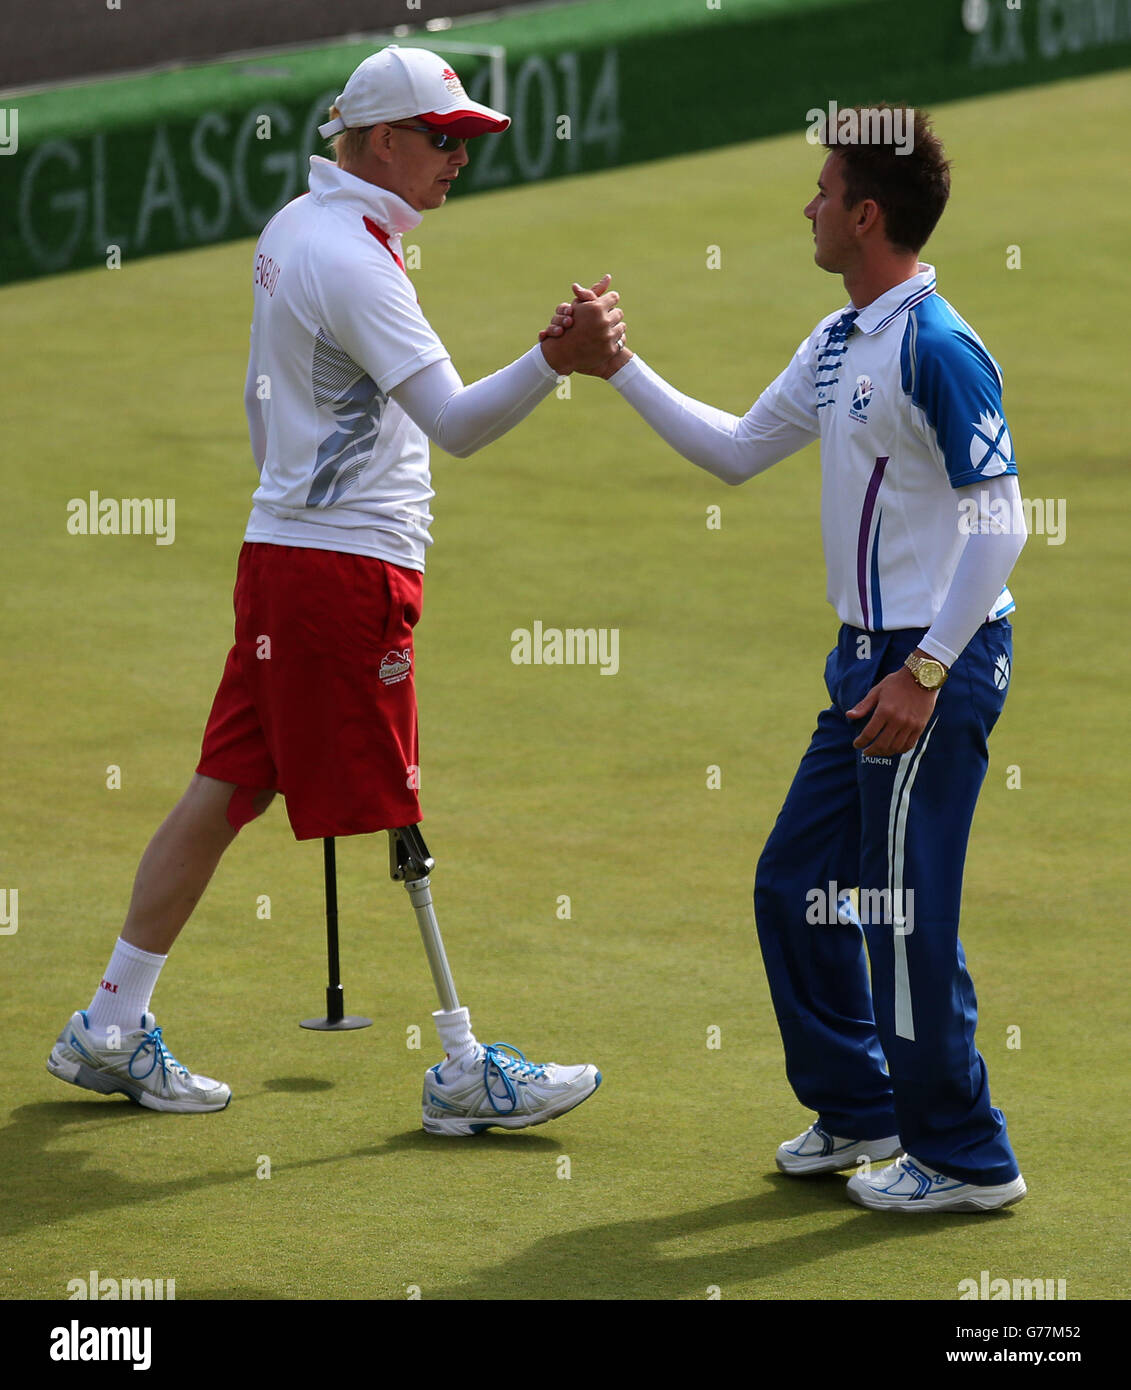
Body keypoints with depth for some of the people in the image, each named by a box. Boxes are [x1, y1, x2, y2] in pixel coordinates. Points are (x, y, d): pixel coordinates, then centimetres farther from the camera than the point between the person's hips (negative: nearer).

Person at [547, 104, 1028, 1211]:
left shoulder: (937, 348, -18)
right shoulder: (837, 344, 12)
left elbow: (1000, 520, -21)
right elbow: (737, 451, 23)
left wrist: (926, 671, -23)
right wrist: (622, 371, 17)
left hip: (938, 663, -10)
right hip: (868, 657, 10)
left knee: (905, 912, -4)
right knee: (793, 886, 16)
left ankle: (966, 1158, 6)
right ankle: (860, 1109, 30)